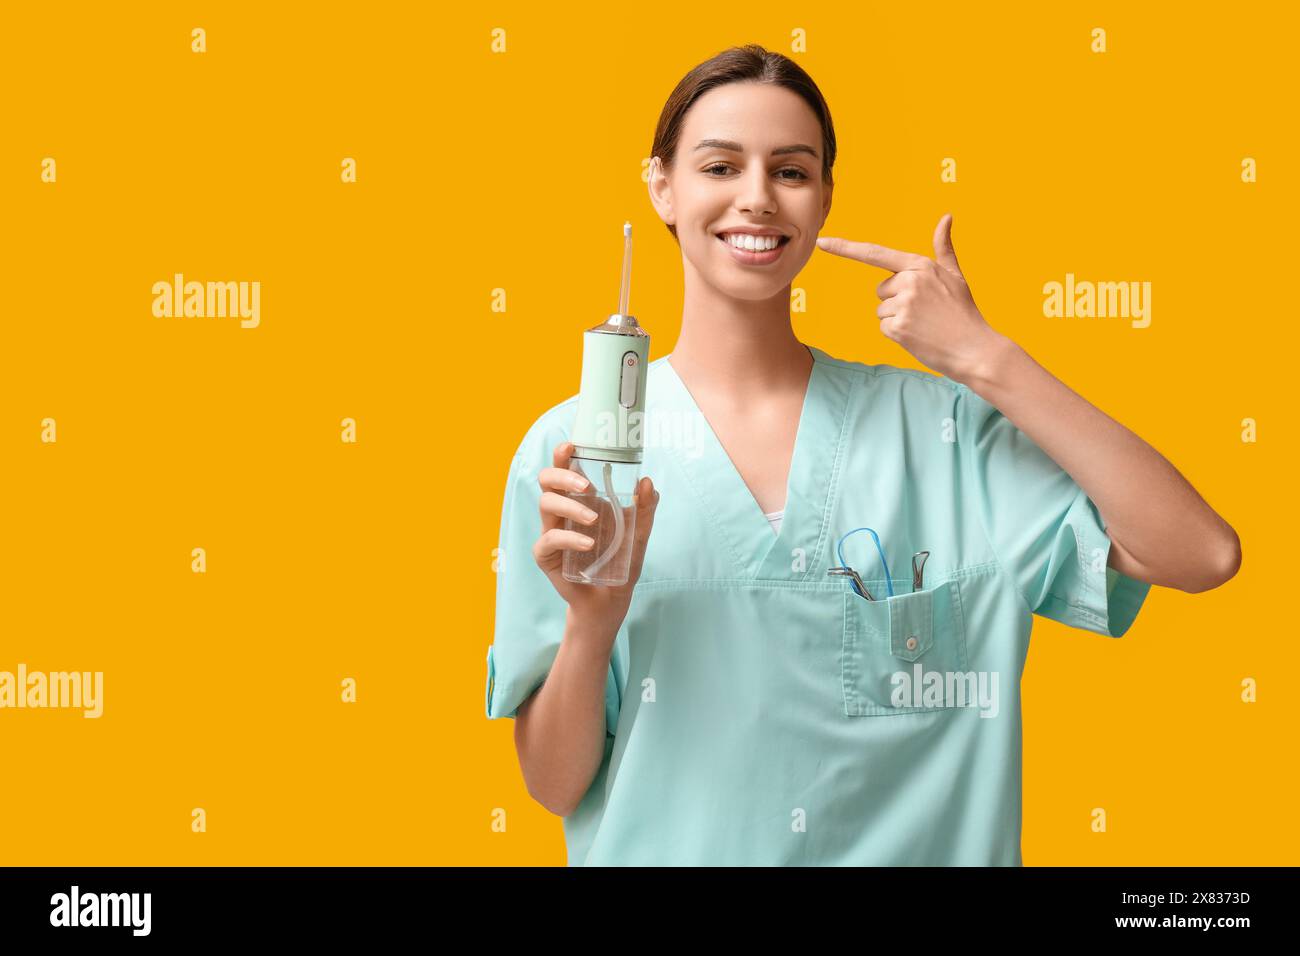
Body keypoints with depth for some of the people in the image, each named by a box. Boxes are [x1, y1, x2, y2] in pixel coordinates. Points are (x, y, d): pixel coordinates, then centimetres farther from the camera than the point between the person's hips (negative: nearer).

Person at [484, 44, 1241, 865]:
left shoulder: (935, 424, -4)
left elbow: (1201, 556, -13)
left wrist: (982, 355, -14)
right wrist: (590, 622, -23)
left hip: (921, 844, 0)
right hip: (664, 849, 0)